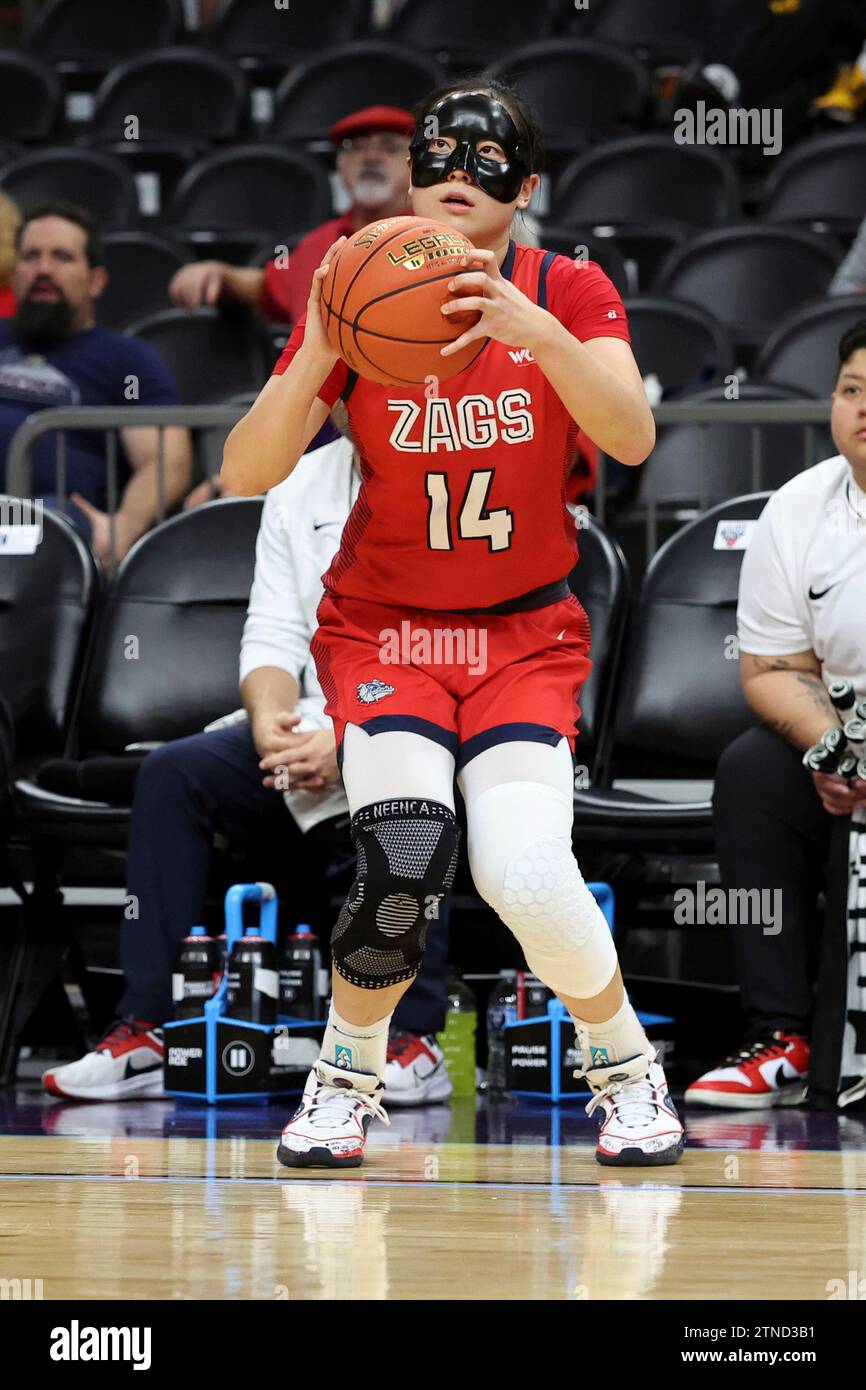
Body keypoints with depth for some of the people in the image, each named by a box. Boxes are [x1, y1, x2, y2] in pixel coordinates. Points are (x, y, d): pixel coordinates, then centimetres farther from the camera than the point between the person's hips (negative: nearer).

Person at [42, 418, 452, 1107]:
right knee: (174, 772, -17)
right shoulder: (301, 488, 11)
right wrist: (270, 722, -14)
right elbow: (274, 634, 8)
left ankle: (414, 1037, -33)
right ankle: (147, 1030, -19)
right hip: (316, 726, 5)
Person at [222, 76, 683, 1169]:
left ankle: (623, 1063, 9)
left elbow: (632, 439, -24)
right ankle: (347, 1075, 4)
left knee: (527, 876, -20)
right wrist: (318, 353, -30)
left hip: (527, 636, 0)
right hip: (383, 626, 0)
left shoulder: (569, 294, -6)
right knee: (404, 860, -24)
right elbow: (245, 475, -14)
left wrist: (538, 333, -40)